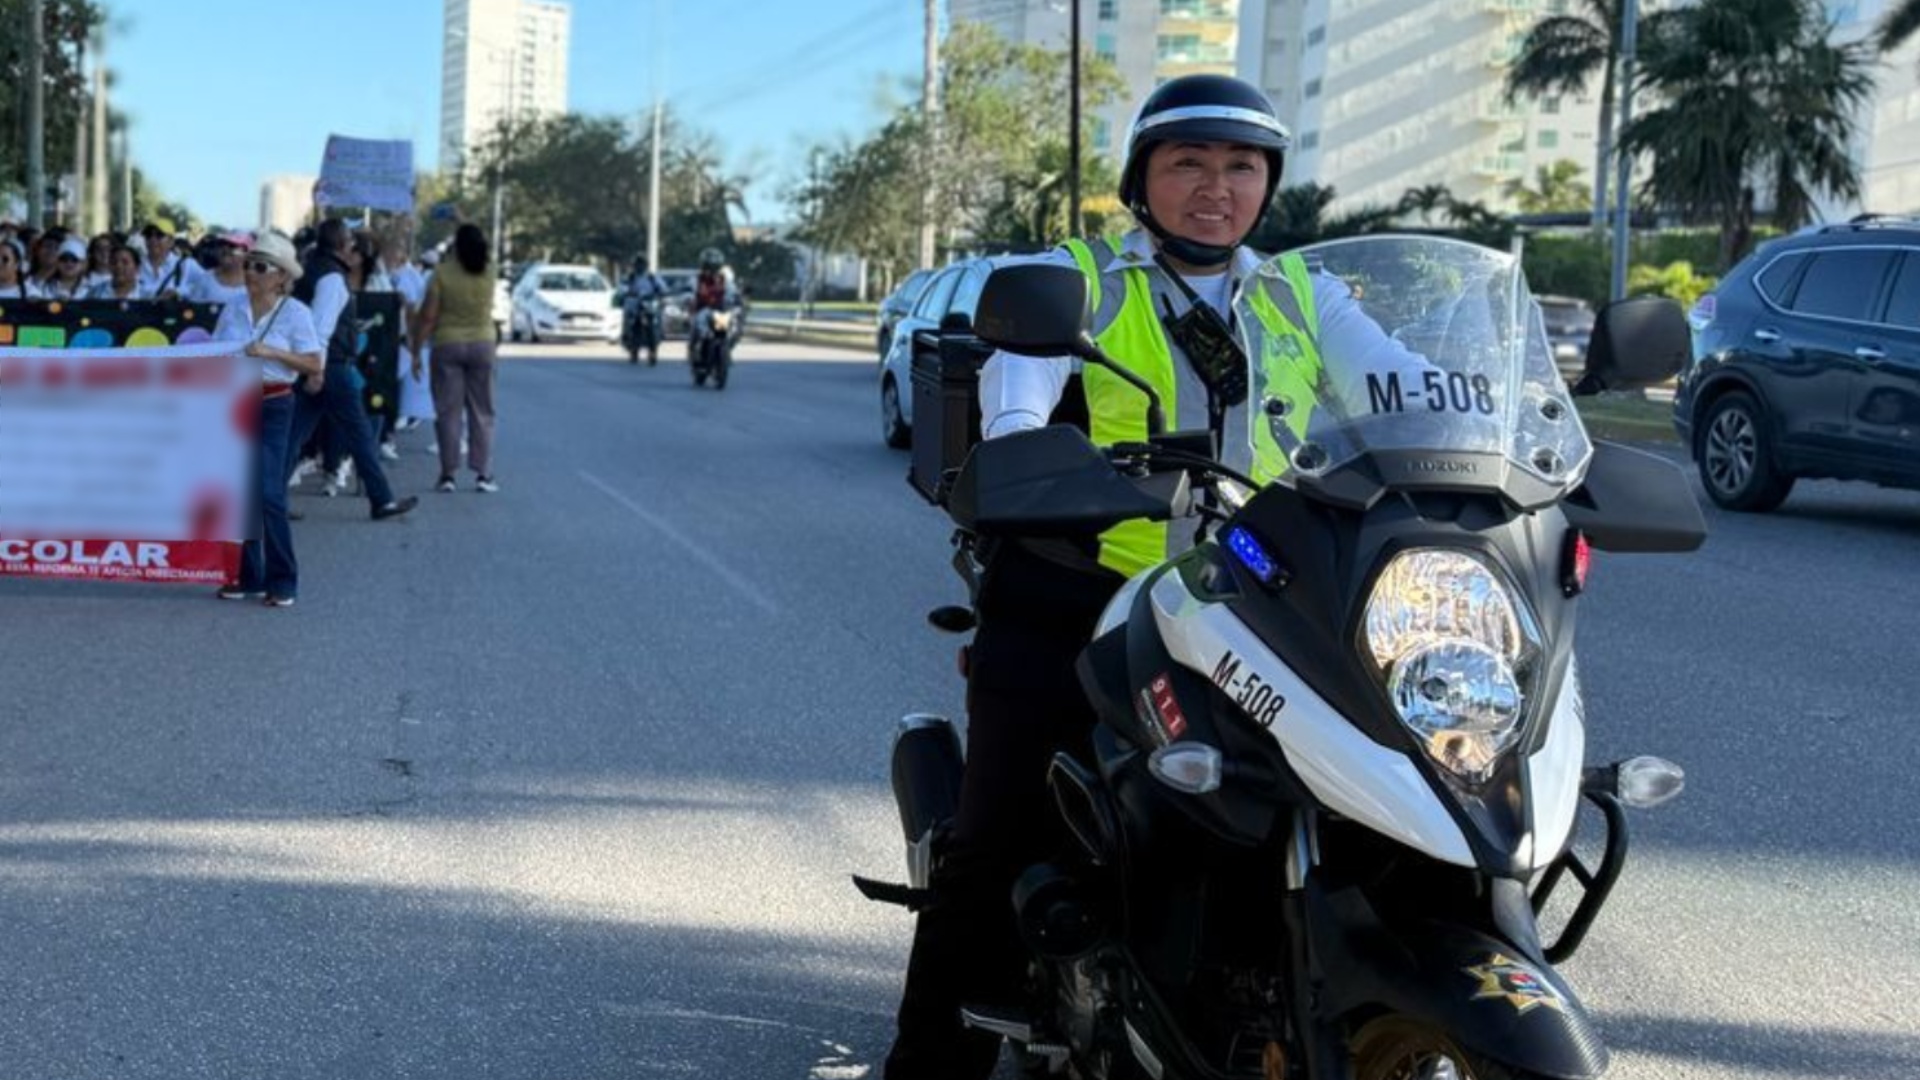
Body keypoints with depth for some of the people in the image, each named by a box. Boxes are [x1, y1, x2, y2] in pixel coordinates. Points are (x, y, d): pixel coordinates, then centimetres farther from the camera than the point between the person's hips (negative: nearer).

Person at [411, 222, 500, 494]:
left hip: (447, 345, -2)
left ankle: (448, 474, 4)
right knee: (482, 412, 7)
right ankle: (483, 474, 4)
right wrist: (466, 226, 31)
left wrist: (416, 352, -4)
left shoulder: (443, 273, -9)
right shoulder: (488, 273, -1)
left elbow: (427, 316, -10)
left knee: (449, 412, 4)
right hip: (482, 344, 2)